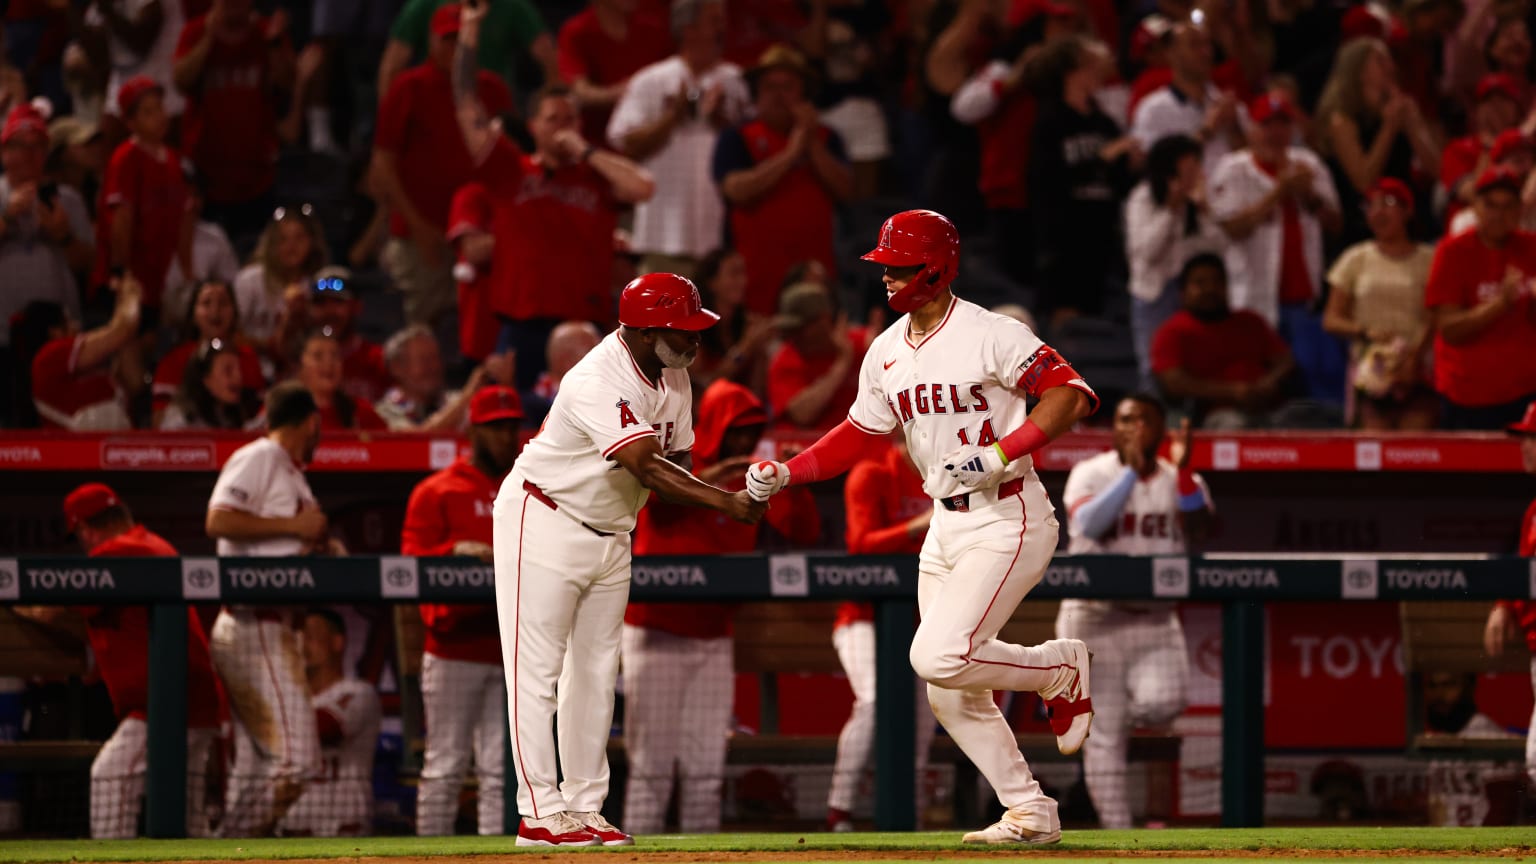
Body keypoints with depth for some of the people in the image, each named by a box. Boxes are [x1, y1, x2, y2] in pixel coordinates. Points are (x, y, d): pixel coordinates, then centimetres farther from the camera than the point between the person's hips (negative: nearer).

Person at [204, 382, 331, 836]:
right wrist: (295, 526, -16)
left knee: (256, 766, 11)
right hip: (253, 625, -10)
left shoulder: (294, 477, 22)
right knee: (294, 760, -16)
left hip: (274, 628, 10)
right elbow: (218, 521, -19)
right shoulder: (257, 459, -6)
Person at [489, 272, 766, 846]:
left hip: (611, 534, 9)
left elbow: (672, 460, 5)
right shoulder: (598, 382, -28)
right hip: (544, 523, -9)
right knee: (537, 669, -7)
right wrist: (725, 502, -42)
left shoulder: (672, 375, 0)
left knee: (596, 671, 9)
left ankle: (584, 808, 13)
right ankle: (539, 813, -8)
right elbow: (645, 466, -37)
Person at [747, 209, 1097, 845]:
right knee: (950, 697, 6)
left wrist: (1001, 455, -26)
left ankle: (1059, 669, 4)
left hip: (1008, 521, -8)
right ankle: (1030, 812, 17)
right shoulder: (886, 353, 8)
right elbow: (858, 435, 17)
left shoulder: (991, 336, -14)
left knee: (938, 657, -21)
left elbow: (1071, 395, -18)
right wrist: (783, 473, 4)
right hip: (946, 526, 8)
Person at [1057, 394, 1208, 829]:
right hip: (1096, 616, -2)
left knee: (1163, 703, -24)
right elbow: (1089, 524, -21)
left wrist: (1182, 470, -21)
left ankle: (1128, 711, 13)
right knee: (1104, 735, -5)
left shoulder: (1180, 481, 7)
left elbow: (1196, 527, -12)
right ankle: (1117, 832, 3)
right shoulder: (1091, 474, -2)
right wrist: (1132, 470, -23)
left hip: (1156, 619, 2)